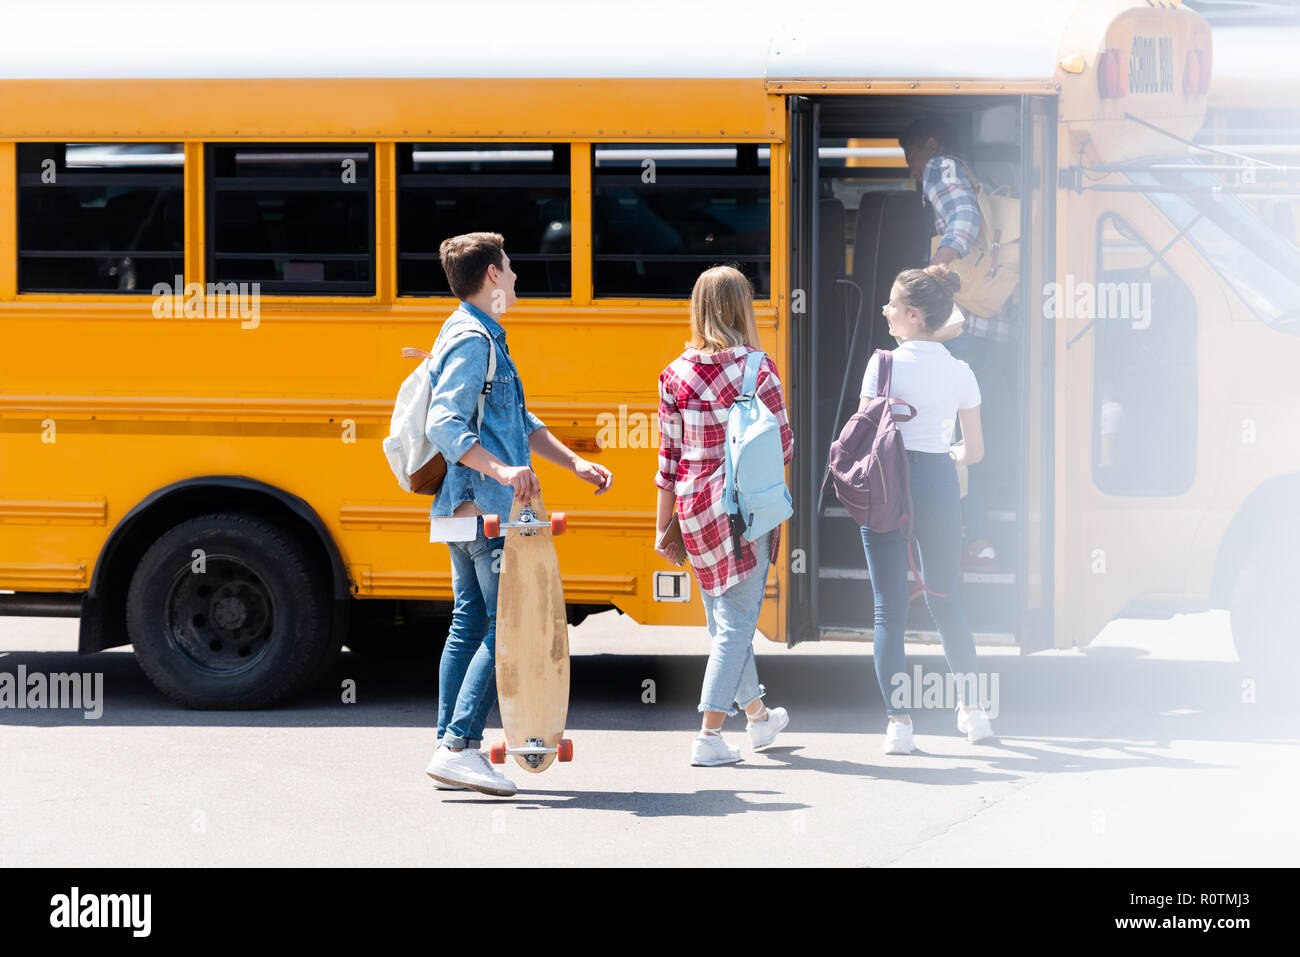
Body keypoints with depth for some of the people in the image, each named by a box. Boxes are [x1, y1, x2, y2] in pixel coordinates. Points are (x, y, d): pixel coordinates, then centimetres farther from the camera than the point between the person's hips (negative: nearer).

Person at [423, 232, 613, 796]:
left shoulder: (485, 337, 20)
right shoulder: (471, 340, -13)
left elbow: (520, 422, 25)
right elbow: (444, 425, -23)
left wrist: (573, 463, 20)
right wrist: (500, 469, -34)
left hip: (466, 511, 11)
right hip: (483, 510, -11)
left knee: (470, 623, 10)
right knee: (506, 624, -11)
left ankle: (450, 750, 11)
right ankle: (460, 746, -16)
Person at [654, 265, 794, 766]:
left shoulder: (675, 375, 0)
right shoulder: (757, 371, -11)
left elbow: (669, 457, 4)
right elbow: (783, 445, -5)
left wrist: (664, 527, 11)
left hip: (695, 510, 5)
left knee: (723, 621, 18)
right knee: (736, 624, 1)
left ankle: (758, 715, 38)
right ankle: (709, 735, -4)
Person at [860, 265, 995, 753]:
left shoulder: (885, 365, -9)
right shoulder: (960, 373, 4)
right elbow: (974, 451, 8)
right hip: (938, 485, 3)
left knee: (889, 608, 2)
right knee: (946, 600, 18)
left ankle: (898, 722, -3)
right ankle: (972, 710, 21)